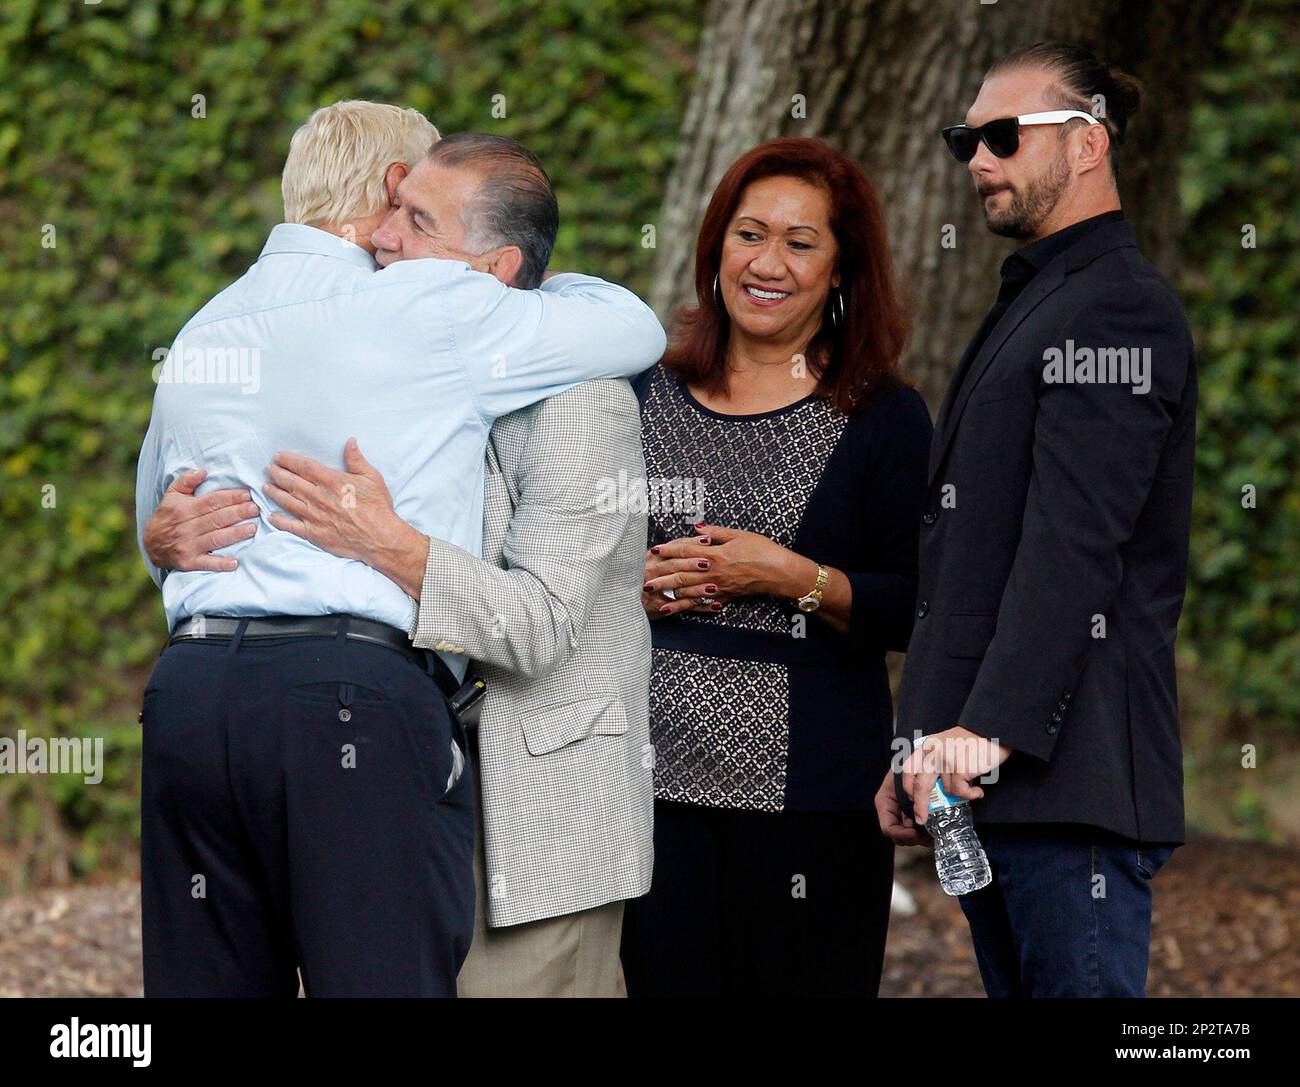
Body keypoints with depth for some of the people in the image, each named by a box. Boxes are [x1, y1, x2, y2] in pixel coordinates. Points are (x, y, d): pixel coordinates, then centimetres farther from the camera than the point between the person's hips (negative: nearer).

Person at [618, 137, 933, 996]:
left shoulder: (885, 417, 1)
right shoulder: (647, 396, 11)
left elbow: (919, 612, -5)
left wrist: (797, 580, -16)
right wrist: (631, 588, -2)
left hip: (810, 789, -3)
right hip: (658, 779, 3)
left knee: (804, 984, -3)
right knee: (665, 981, 2)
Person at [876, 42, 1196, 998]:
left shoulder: (1118, 309, -8)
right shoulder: (1031, 304, 24)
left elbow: (1074, 545, -19)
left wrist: (990, 730, -26)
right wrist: (921, 751, 22)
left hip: (1070, 776, -10)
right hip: (987, 778, 10)